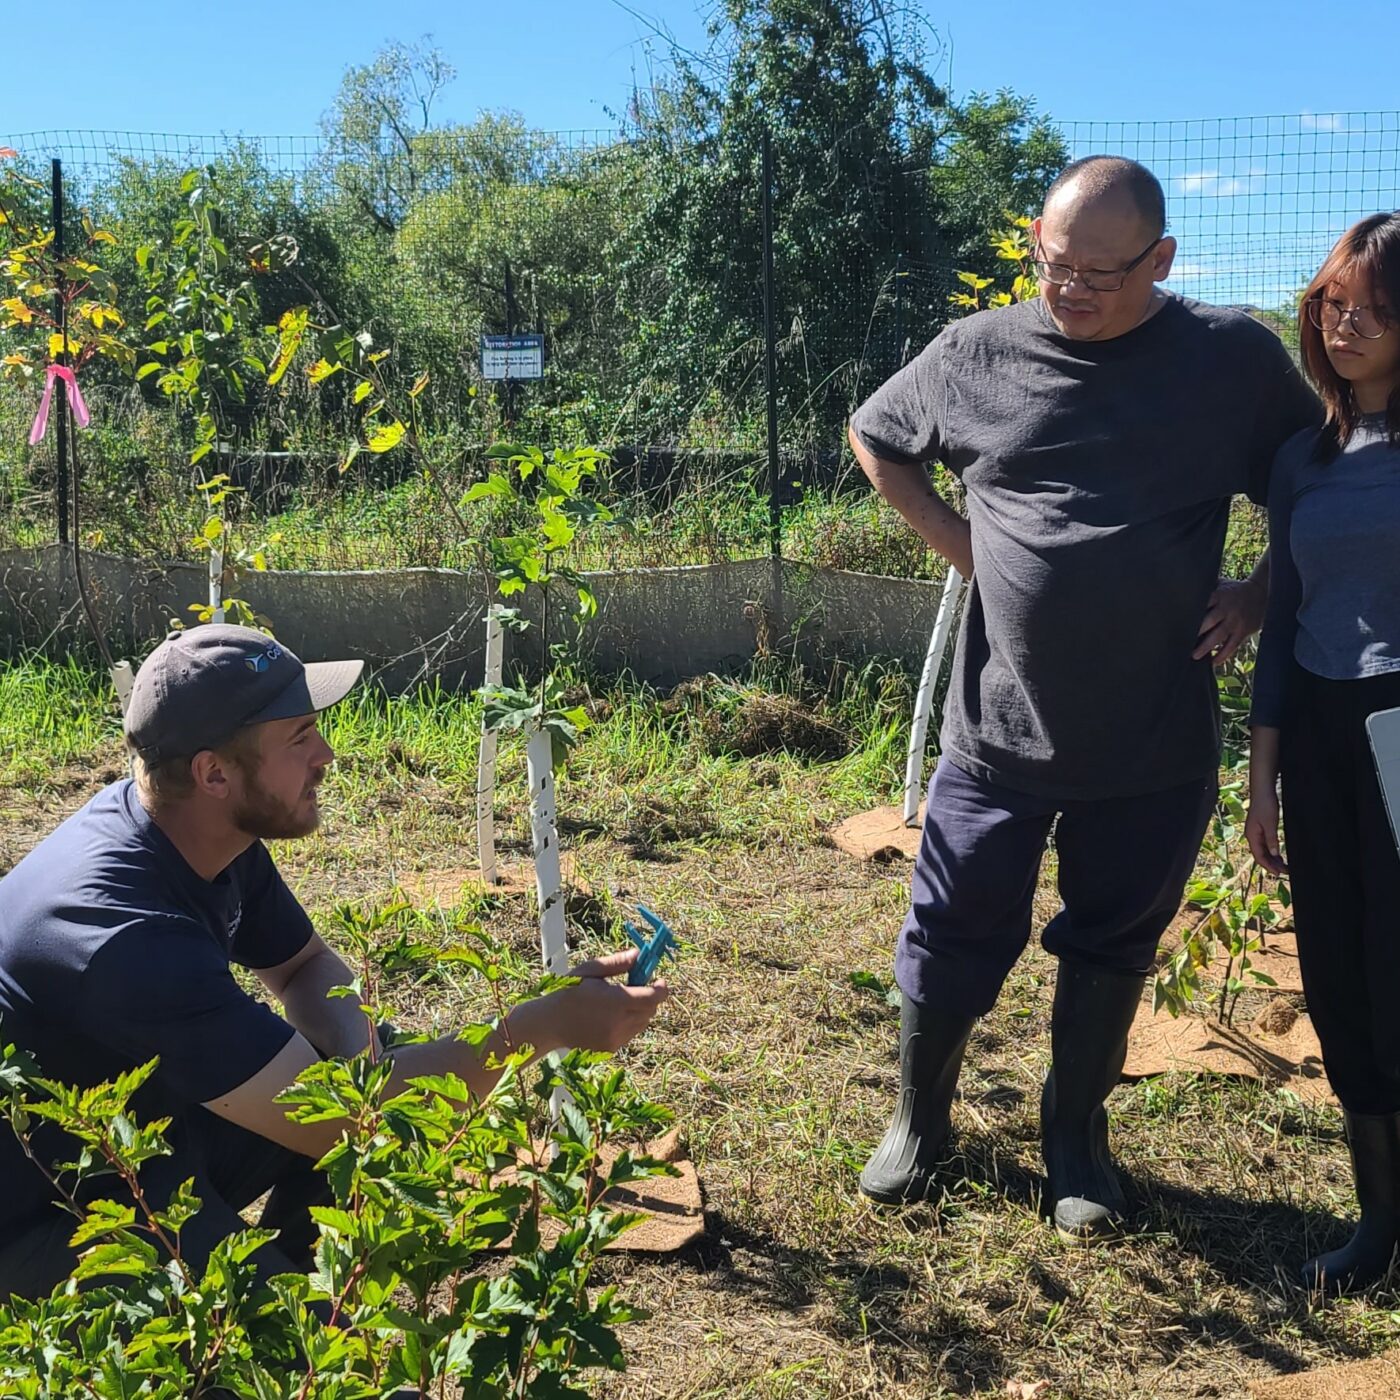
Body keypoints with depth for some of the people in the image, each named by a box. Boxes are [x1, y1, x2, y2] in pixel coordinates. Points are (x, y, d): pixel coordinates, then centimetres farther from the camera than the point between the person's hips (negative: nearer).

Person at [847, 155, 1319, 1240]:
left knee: (1114, 945, 14)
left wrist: (1259, 597, -2)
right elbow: (874, 440, 14)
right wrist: (961, 545, 3)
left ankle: (1077, 1136, 36)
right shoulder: (979, 353, -2)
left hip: (1159, 741, 0)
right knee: (955, 938, 10)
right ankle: (919, 1120, 33)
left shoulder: (1236, 358, -3)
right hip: (1000, 726, 0)